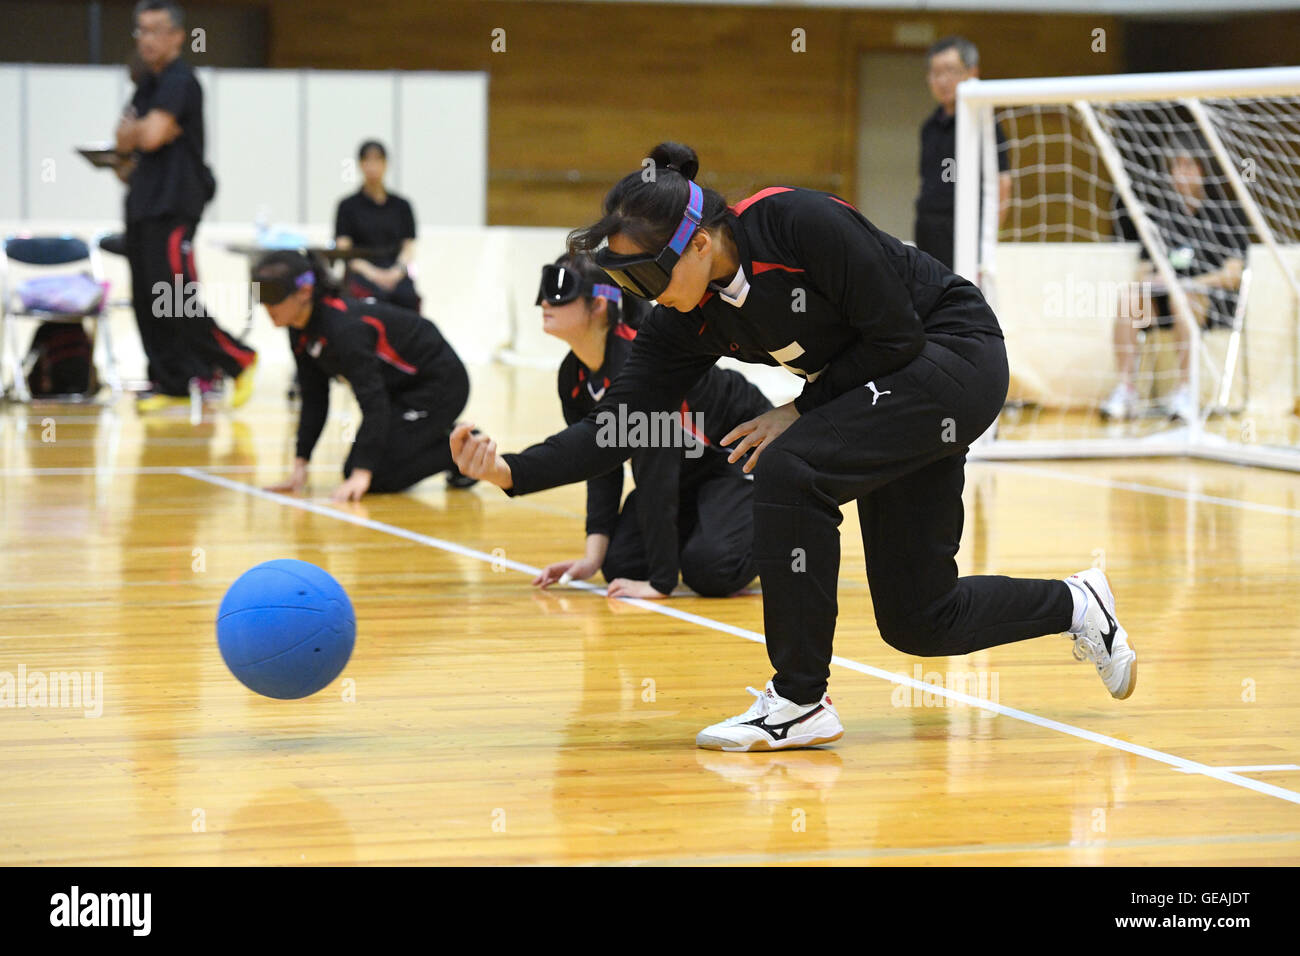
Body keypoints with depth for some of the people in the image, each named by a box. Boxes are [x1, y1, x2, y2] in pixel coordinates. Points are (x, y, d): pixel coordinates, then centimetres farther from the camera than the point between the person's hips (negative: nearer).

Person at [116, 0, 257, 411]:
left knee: (174, 295, -12)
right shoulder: (147, 82, 17)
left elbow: (151, 135, -22)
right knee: (147, 297, 6)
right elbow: (125, 140, 16)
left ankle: (237, 359, 1)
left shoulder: (179, 82, -12)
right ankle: (170, 381, 11)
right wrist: (138, 133, -6)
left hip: (174, 203, -9)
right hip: (144, 200, 9)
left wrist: (134, 130, -1)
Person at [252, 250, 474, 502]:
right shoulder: (301, 332, -5)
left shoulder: (345, 328, -32)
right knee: (353, 471, 4)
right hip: (401, 388, 9)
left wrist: (362, 474, -40)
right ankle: (442, 441, 17)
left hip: (440, 384, -9)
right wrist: (300, 465, -2)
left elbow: (373, 402, -35)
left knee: (376, 475, -18)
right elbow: (314, 400, 3)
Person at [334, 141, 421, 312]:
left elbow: (409, 248, 11)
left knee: (408, 297, -32)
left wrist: (397, 271, -10)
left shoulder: (401, 206, 17)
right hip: (361, 273, -2)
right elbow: (343, 249, 2)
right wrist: (372, 273, -14)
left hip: (395, 274, 2)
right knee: (377, 295, -35)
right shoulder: (348, 206, 11)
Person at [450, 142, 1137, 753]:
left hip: (959, 355, -8)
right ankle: (1076, 607, 33)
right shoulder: (685, 321, -8)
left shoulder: (797, 223, -28)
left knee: (789, 468, -26)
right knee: (918, 622, 6)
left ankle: (802, 701, -17)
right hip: (894, 395, 8)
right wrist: (512, 472, -25)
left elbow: (896, 336, -23)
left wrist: (802, 411, -17)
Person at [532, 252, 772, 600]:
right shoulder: (573, 376, -10)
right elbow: (602, 469, -5)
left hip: (743, 451, -8)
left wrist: (660, 581, -36)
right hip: (689, 468, 8)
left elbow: (654, 469, -36)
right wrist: (593, 557, -16)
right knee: (620, 564, -8)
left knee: (709, 570, -26)